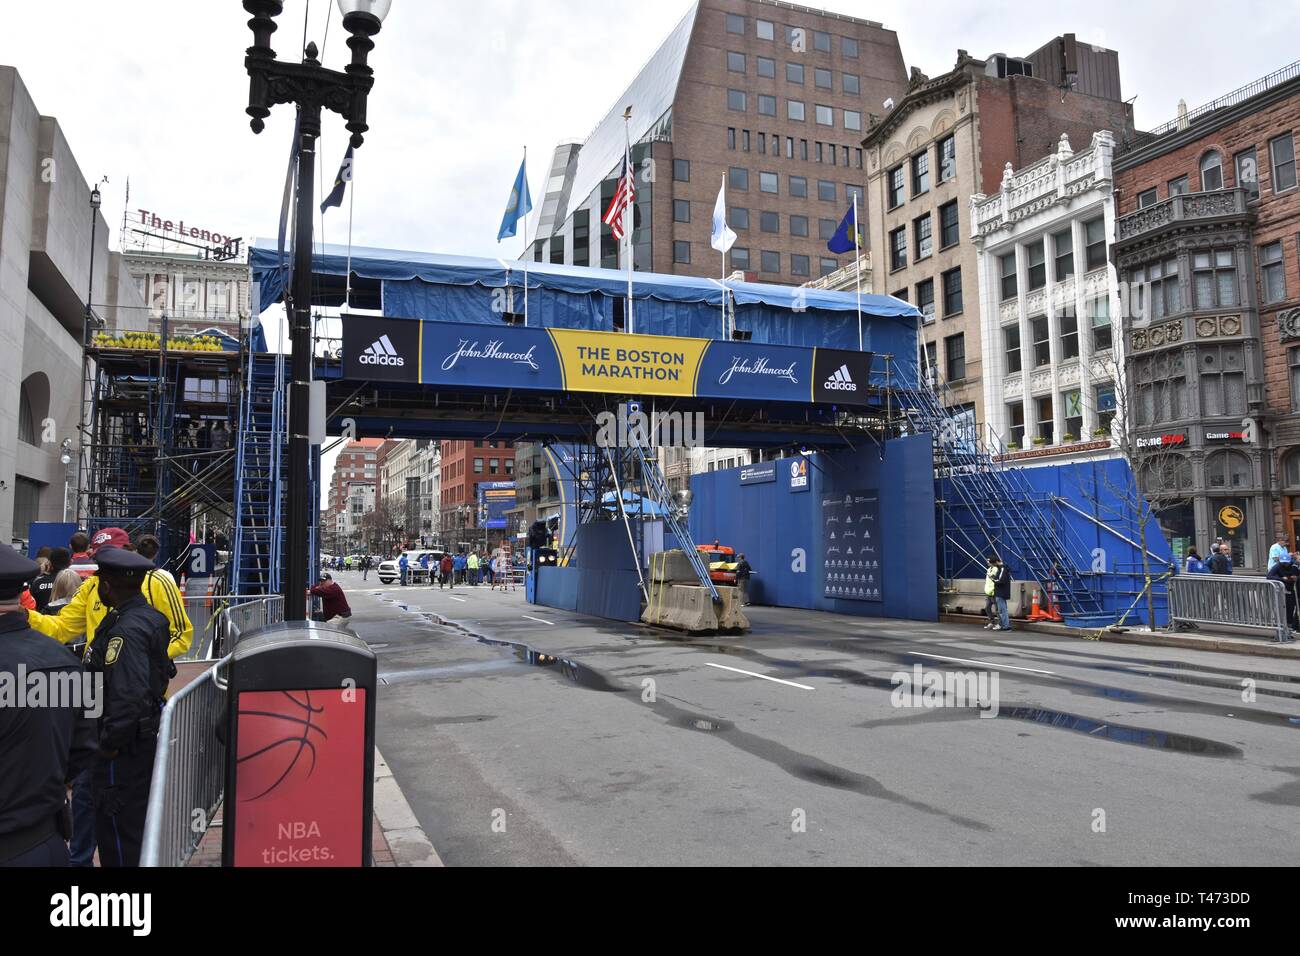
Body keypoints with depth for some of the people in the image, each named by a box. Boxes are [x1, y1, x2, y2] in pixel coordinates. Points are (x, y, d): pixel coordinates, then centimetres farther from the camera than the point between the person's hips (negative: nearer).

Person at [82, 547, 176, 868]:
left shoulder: (125, 630, -24)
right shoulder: (150, 617, 5)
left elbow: (128, 697, -32)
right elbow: (164, 669, 16)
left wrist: (109, 743, -20)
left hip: (125, 747, -10)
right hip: (146, 736, 10)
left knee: (117, 831, 3)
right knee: (139, 824, 23)